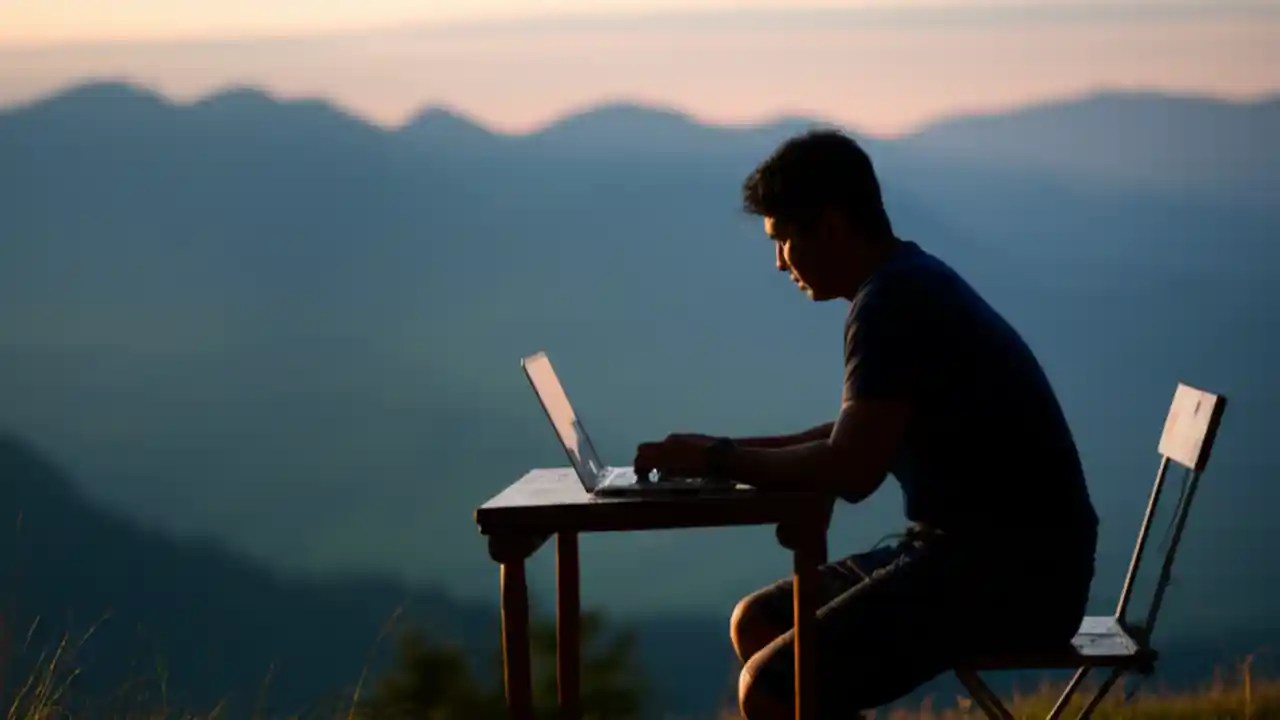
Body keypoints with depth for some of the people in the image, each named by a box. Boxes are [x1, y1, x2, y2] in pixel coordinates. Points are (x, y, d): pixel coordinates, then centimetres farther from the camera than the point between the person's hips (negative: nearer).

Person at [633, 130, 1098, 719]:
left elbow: (850, 471, -25)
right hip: (967, 548, 11)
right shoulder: (911, 282, 15)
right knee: (756, 623, 13)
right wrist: (729, 451, 13)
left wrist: (716, 459, -12)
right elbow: (860, 437, 25)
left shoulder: (893, 302, -17)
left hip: (1015, 576, -11)